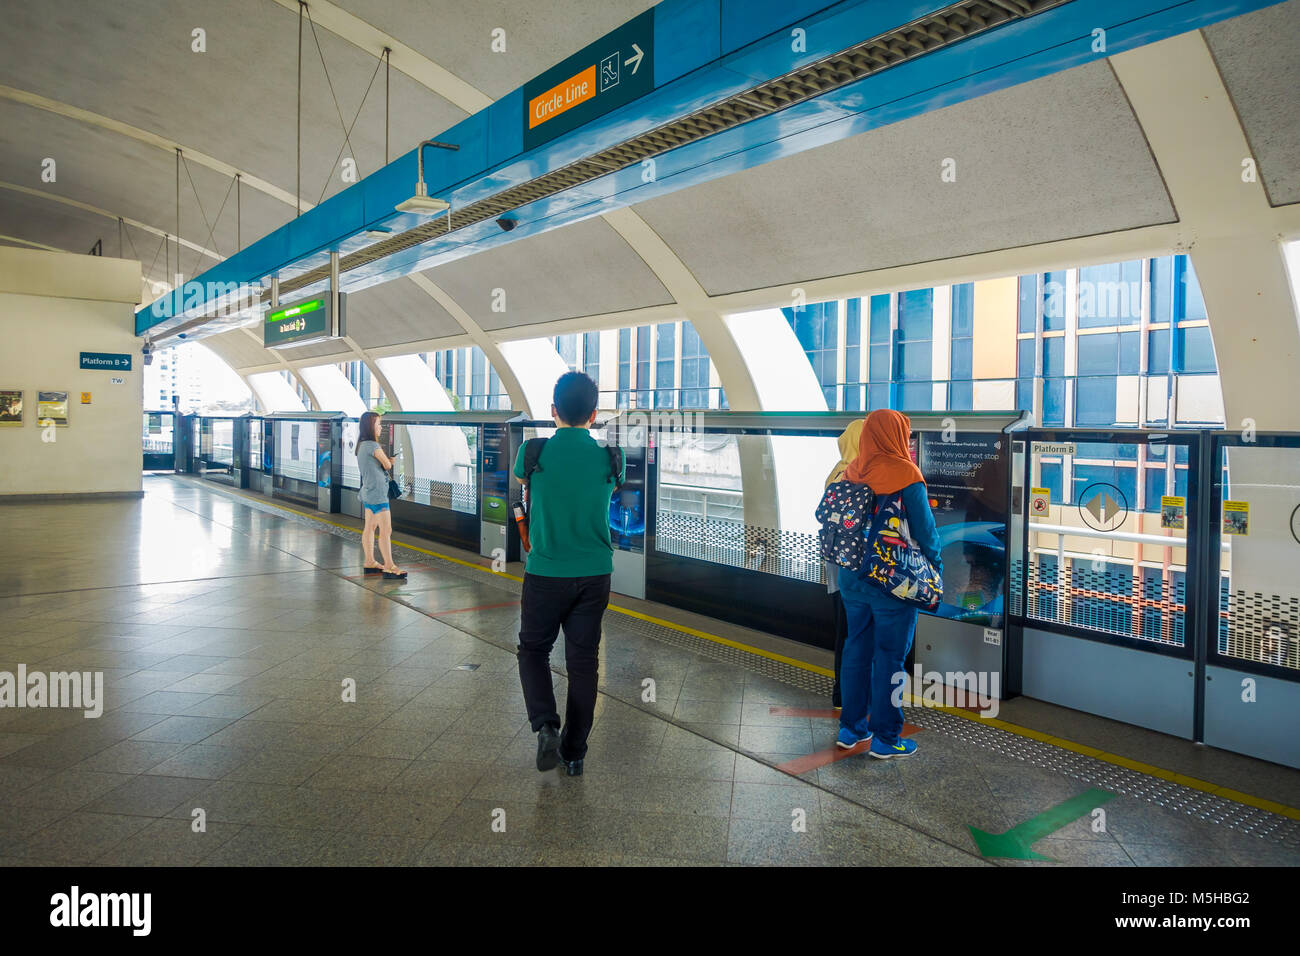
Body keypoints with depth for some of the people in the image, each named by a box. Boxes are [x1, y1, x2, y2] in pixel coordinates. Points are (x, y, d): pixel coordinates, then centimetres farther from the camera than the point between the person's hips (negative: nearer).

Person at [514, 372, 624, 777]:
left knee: (533, 649, 16)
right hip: (595, 573, 2)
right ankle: (574, 752, 18)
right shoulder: (611, 458, -6)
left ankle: (546, 725, -4)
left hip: (545, 572, -1)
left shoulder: (533, 452, -9)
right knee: (583, 660, 11)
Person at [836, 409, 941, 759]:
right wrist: (936, 569, 2)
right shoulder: (905, 474, -15)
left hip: (852, 576, 6)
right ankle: (885, 738, 14)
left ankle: (851, 728, 25)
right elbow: (925, 528, -11)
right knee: (890, 655, 5)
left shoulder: (851, 473, 1)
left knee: (856, 649, 16)